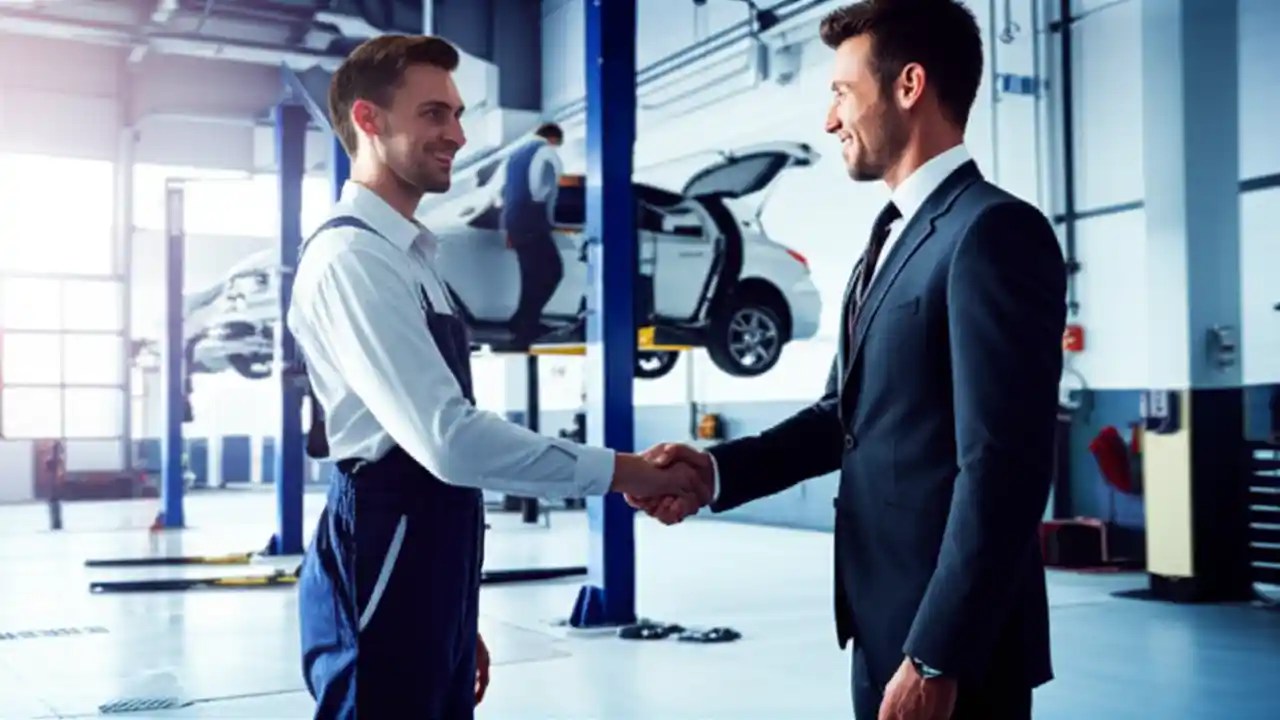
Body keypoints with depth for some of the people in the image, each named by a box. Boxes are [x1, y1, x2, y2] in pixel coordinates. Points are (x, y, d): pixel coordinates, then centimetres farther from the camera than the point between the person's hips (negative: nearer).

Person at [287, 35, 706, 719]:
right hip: (383, 563, -9)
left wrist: (460, 618, 20)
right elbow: (450, 439, -24)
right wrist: (614, 471, -17)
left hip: (430, 566, 9)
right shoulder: (351, 257, -14)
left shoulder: (404, 257, 17)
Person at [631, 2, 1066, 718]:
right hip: (886, 630, 9)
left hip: (952, 643, -9)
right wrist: (718, 469, 2)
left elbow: (1002, 469, -22)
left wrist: (937, 659, -22)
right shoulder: (895, 236, 14)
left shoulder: (994, 232, -16)